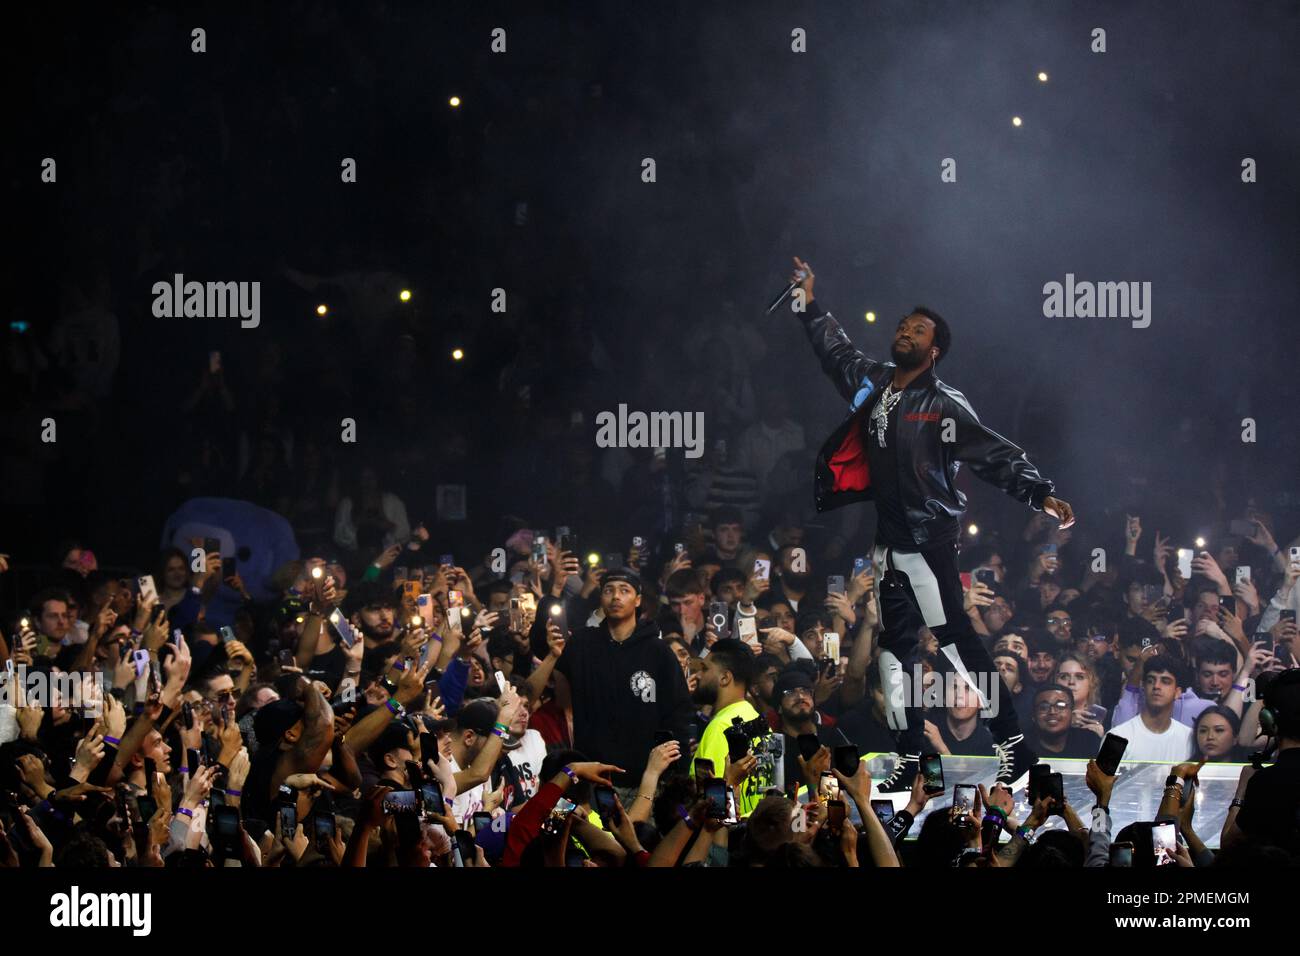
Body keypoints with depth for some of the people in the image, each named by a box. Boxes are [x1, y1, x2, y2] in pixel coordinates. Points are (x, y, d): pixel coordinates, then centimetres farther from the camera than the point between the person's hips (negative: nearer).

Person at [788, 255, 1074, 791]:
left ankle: (1014, 744, -11)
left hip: (930, 540, -7)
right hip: (889, 541, 7)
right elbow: (836, 352, 30)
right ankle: (910, 757, 15)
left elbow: (996, 456, -14)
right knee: (894, 645, 9)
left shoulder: (944, 406, -9)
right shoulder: (872, 384, 10)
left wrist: (1041, 495, -26)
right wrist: (810, 304, 32)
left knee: (952, 636, -13)